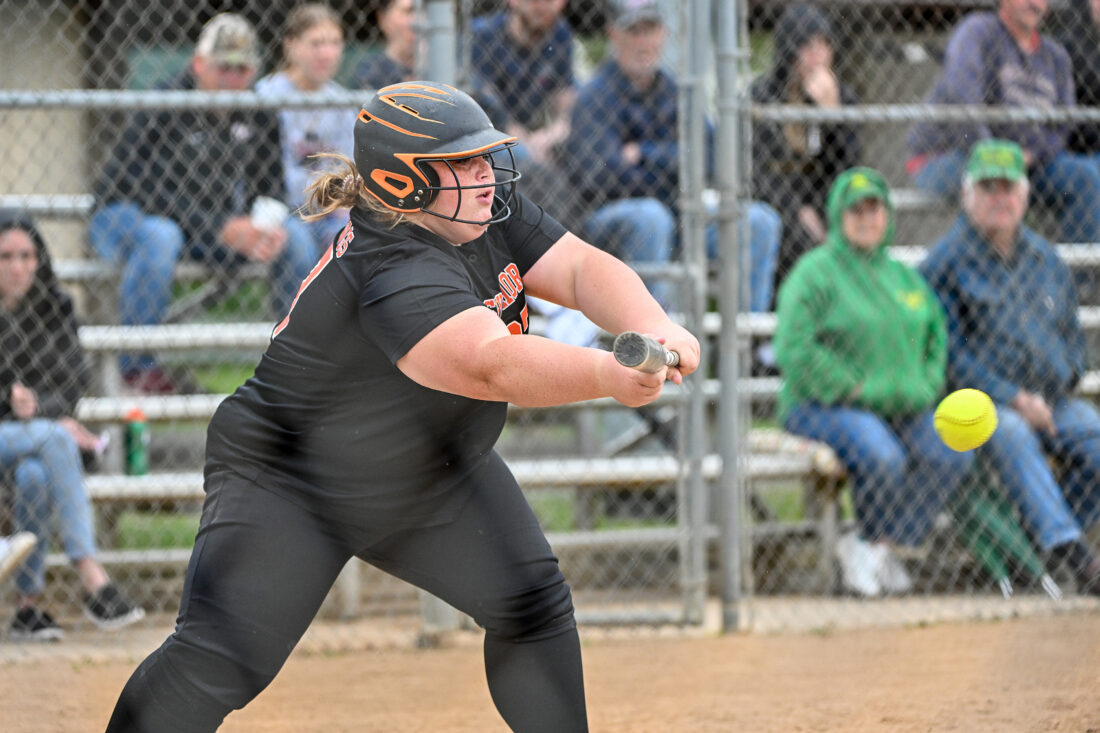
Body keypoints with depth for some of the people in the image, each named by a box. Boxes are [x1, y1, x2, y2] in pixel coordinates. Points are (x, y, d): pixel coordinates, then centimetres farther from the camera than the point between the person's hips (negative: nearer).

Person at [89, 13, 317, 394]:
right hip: (126, 213, -6)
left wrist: (271, 225, -21)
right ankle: (137, 363, -28)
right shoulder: (165, 107, -23)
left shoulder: (258, 114, -2)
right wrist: (225, 230, -34)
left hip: (213, 222, 6)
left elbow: (270, 187, 4)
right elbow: (157, 191, -27)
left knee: (296, 234, -10)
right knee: (159, 236, -41)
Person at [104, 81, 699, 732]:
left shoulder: (484, 211, -9)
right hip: (291, 488, -9)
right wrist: (606, 374, -65)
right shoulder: (396, 276, -36)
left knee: (534, 606, 3)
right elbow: (491, 366, -50)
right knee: (216, 664, -18)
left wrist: (655, 329, -33)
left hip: (436, 474, 9)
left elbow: (581, 268, -12)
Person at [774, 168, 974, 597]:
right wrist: (857, 390, -16)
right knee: (882, 456, -35)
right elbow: (795, 350, -15)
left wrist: (925, 386, 3)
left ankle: (872, 545, -12)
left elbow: (937, 334, 23)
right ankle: (874, 543, -6)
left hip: (904, 407, 6)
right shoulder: (815, 272, -5)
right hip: (823, 405, -6)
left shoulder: (903, 275, 17)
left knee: (953, 453, -20)